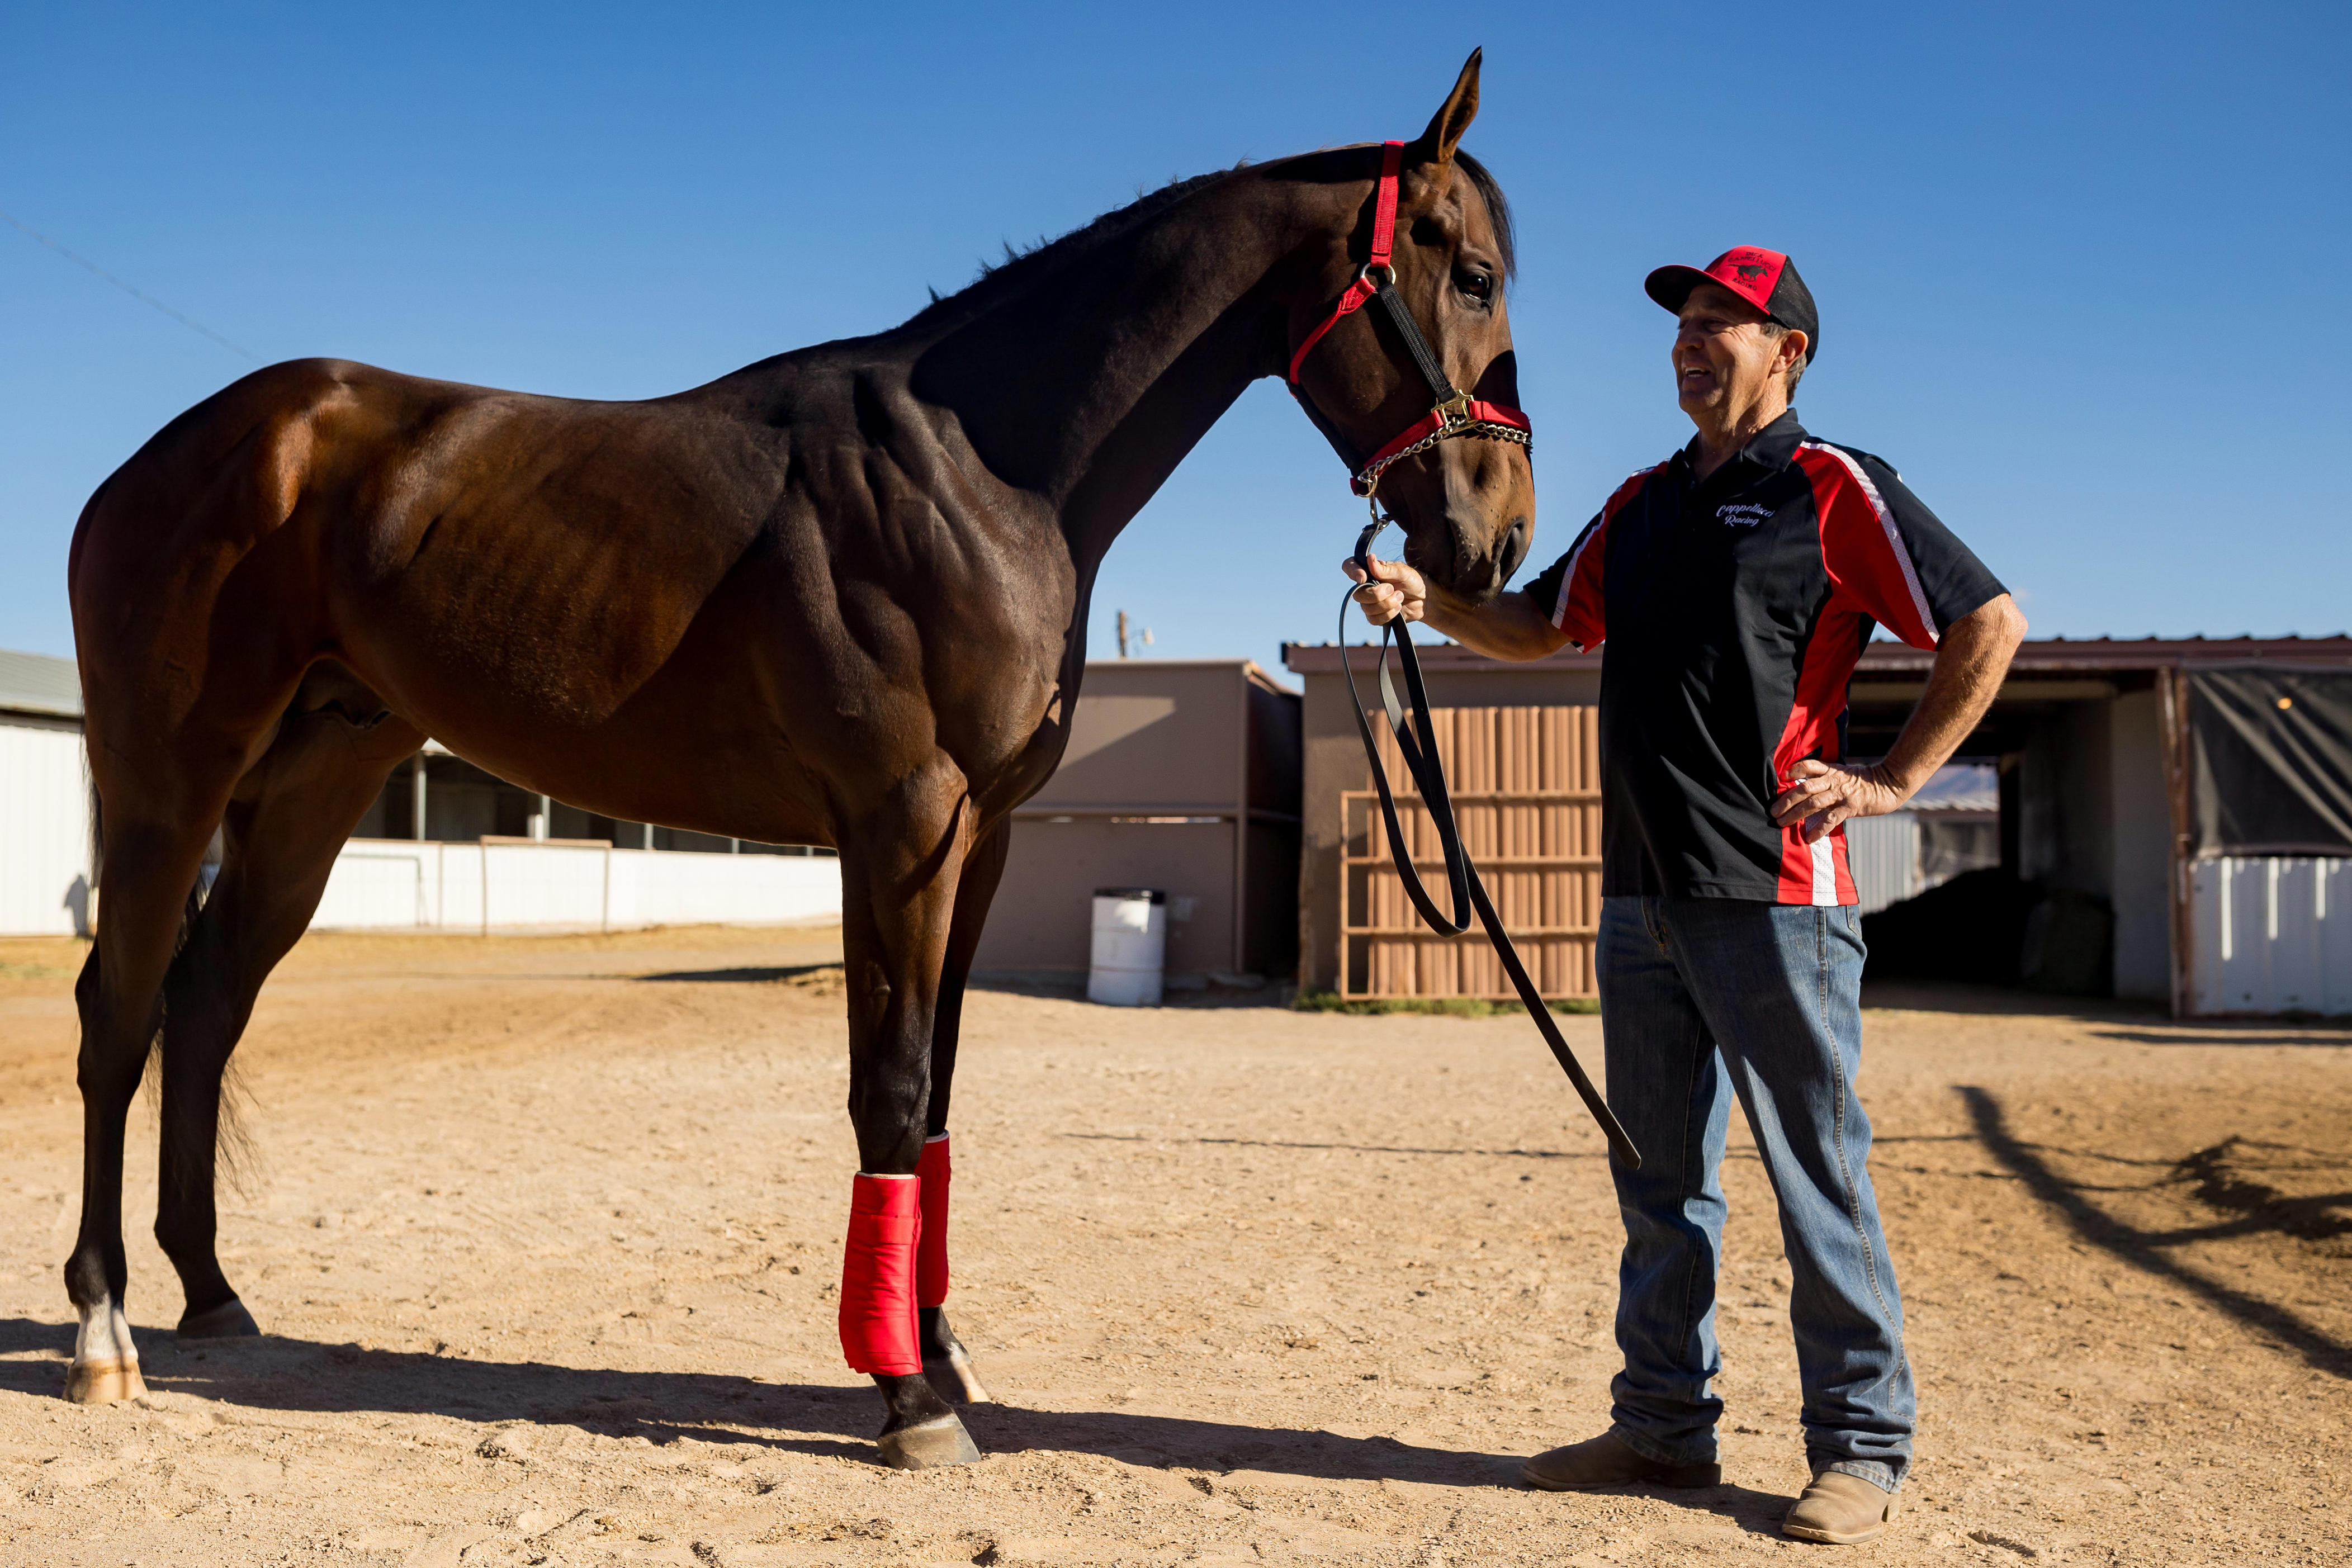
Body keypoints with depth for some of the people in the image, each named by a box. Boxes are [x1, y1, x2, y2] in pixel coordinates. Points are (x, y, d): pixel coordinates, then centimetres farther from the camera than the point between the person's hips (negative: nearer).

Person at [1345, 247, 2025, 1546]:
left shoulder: (1833, 490, -3)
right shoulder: (1643, 502, 18)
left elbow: (1988, 624, -4)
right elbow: (1543, 627, 23)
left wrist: (1893, 781, -8)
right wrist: (1428, 601, 7)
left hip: (1774, 892, -7)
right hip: (1641, 893, 7)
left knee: (1818, 1181, 0)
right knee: (1657, 1180, 13)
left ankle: (1862, 1448, 13)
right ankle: (1664, 1427, 24)